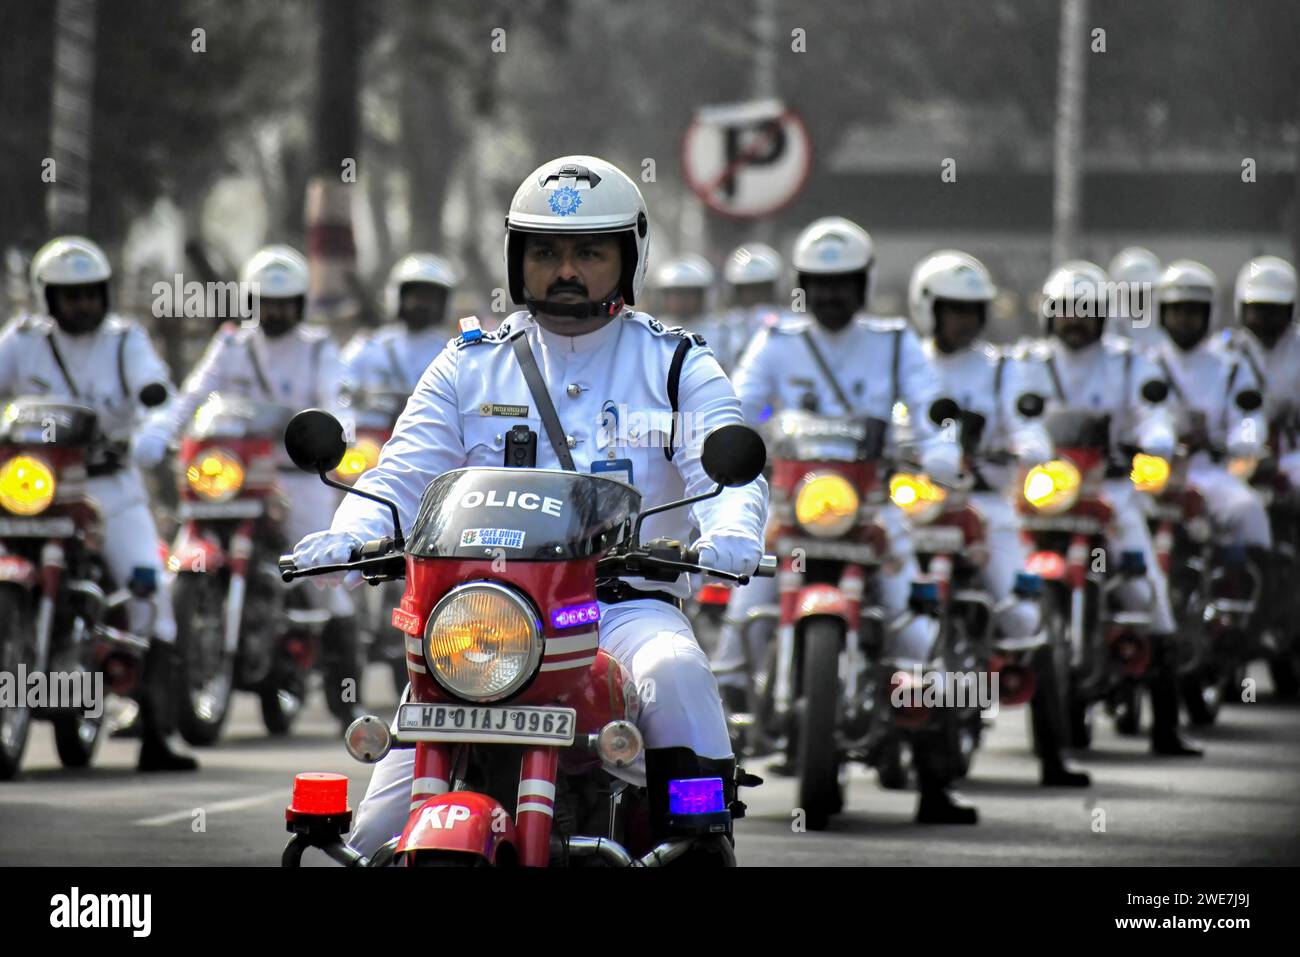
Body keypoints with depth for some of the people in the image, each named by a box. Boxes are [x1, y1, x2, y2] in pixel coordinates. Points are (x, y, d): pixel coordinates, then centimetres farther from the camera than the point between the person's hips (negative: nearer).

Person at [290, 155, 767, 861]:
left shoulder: (677, 366, 10)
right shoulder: (471, 366, 16)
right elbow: (401, 477, 6)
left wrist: (730, 535, -29)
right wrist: (348, 535, -17)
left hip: (631, 605, -2)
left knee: (674, 673, -38)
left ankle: (703, 850, -30)